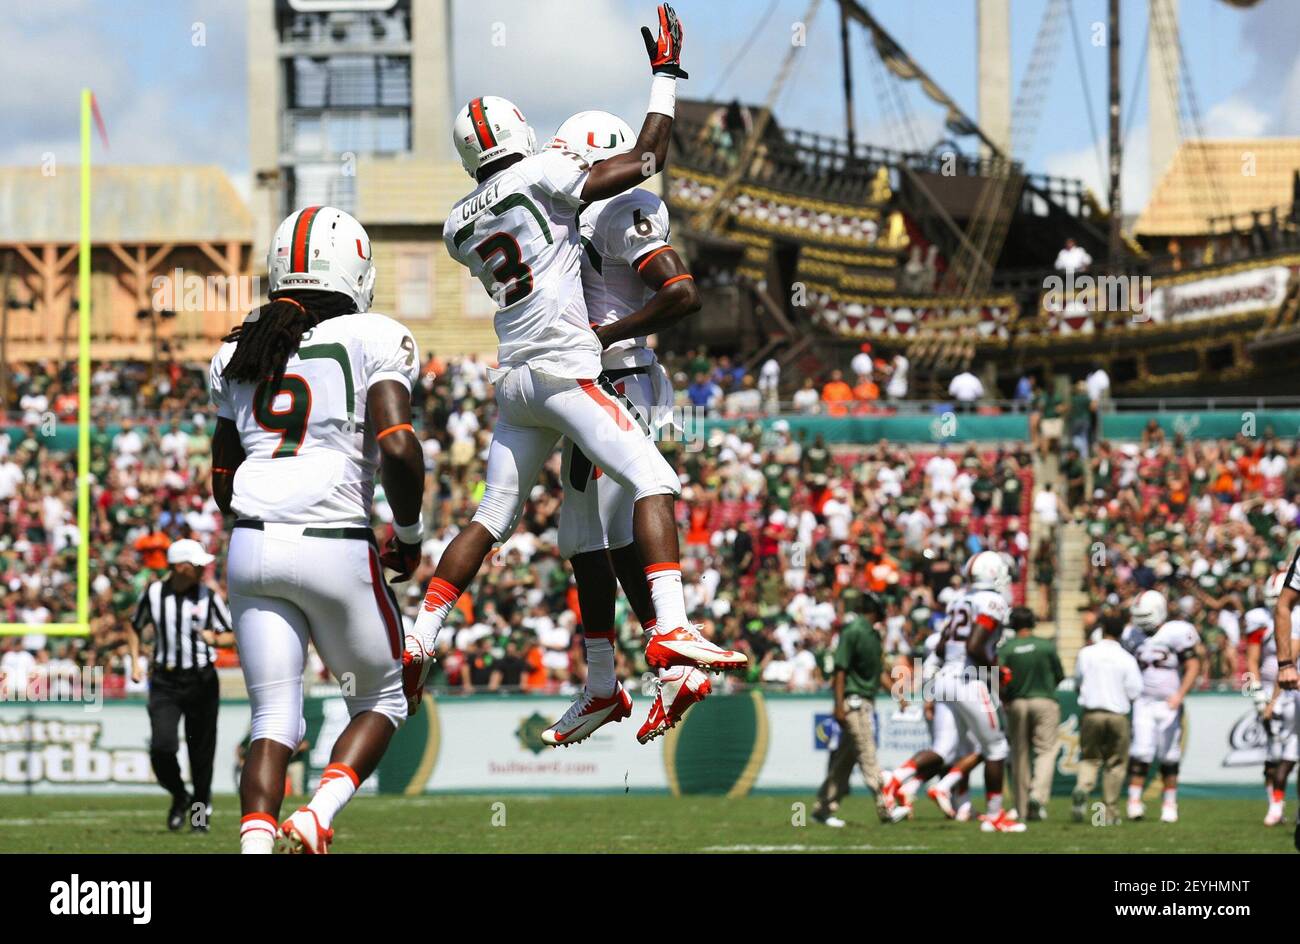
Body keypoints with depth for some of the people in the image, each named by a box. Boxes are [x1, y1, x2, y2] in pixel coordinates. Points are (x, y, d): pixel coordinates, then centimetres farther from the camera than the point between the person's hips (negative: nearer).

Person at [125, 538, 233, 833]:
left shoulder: (209, 596, -3)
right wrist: (135, 662, 4)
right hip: (164, 682, 0)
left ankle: (200, 809, 23)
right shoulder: (153, 594, 0)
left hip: (202, 681, 0)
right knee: (161, 746, -14)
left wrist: (215, 639, -22)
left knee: (201, 751, 4)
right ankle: (179, 797, 13)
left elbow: (232, 636, 0)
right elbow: (134, 627, 16)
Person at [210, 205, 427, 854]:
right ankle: (317, 817, -7)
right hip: (336, 548, -4)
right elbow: (398, 449, -13)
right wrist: (408, 536, 1)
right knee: (380, 702, 15)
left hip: (252, 548, 4)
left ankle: (256, 842, -14)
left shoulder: (236, 355, 16)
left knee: (273, 718, 7)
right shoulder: (375, 339, -1)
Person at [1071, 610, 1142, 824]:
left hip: (1091, 712, 1)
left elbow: (1078, 682, 10)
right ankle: (1110, 811, 8)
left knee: (1089, 757, 11)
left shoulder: (1086, 654, -1)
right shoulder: (1127, 659, -4)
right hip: (1118, 715, -1)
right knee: (1115, 763, 9)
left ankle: (1082, 788, -19)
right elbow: (1134, 692, -3)